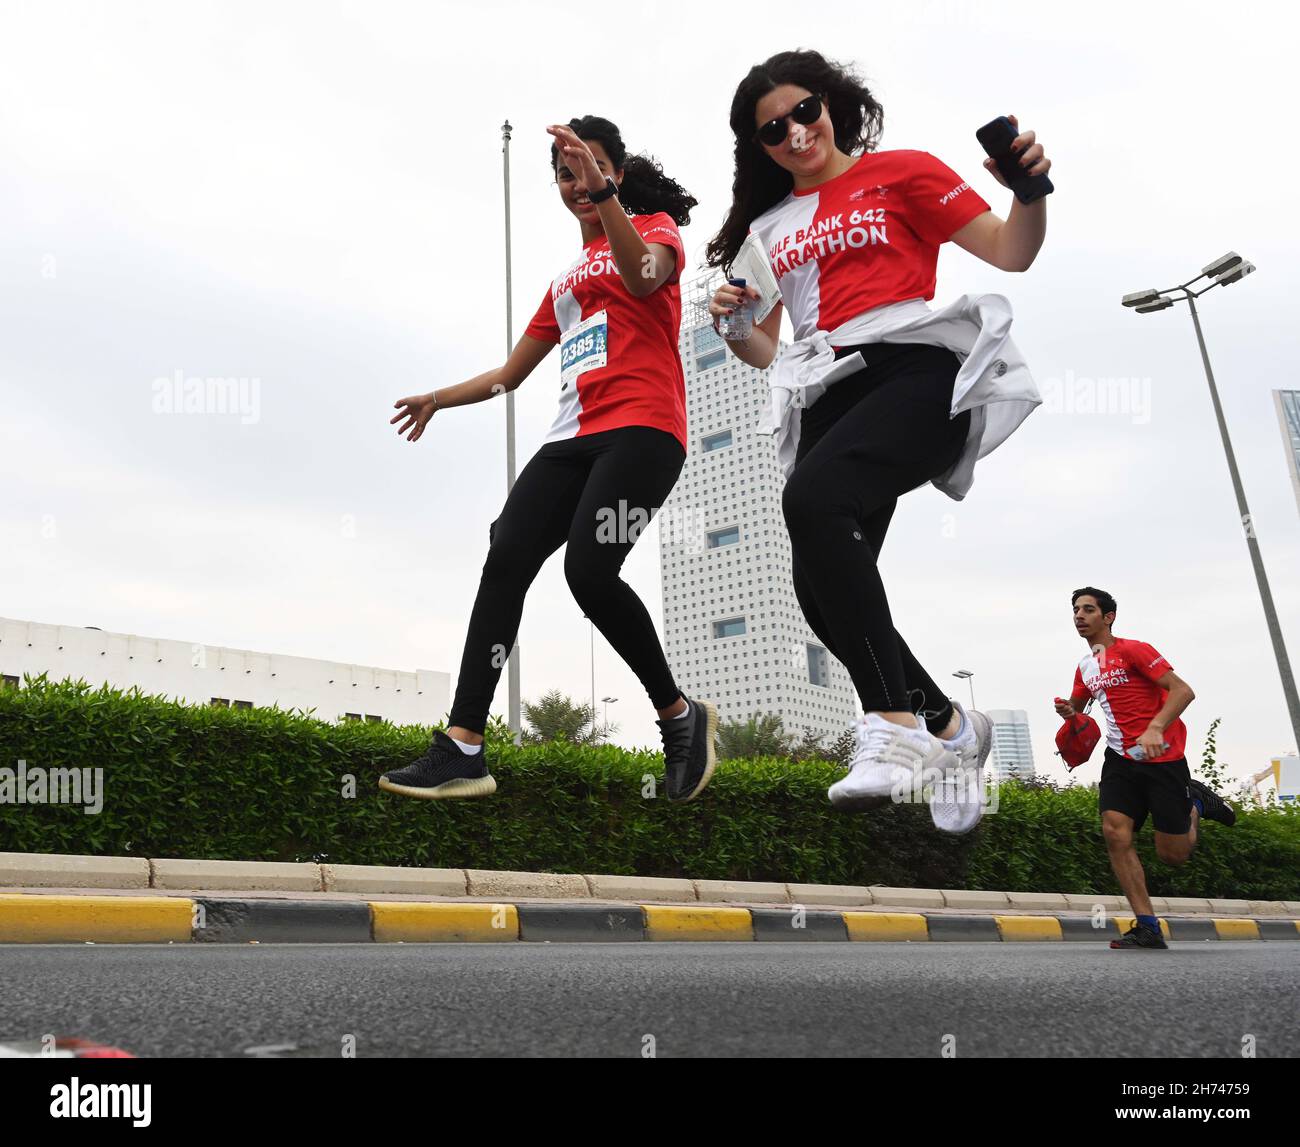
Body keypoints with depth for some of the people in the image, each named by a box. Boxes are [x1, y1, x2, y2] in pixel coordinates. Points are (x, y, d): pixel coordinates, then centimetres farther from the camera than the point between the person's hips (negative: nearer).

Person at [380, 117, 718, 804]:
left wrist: (605, 192, -25)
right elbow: (511, 374, 34)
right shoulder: (569, 276, 30)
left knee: (589, 568, -26)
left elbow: (643, 277, -16)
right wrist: (437, 399, 30)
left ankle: (681, 717, -5)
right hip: (574, 437, 7)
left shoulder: (655, 225, 12)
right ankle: (463, 750, -19)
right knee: (506, 556, -15)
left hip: (643, 427, -6)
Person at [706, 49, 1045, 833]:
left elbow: (1011, 254, 7)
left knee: (812, 497, -34)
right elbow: (767, 351, 25)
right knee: (824, 592, -10)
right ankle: (947, 725, 10)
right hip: (830, 397, 6)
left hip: (916, 371, -5)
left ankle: (896, 720, -30)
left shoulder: (900, 172, 12)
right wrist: (733, 326, 4)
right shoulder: (769, 227, 24)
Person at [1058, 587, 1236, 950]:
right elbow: (1076, 708, 26)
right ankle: (1148, 928, -9)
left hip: (1163, 757, -6)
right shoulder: (1085, 667, 11)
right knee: (1115, 832, -15)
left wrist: (1155, 728, -32)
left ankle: (1196, 802, 31)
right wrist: (1068, 711, 1)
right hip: (1121, 757, 6)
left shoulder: (1132, 650, -11)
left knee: (1173, 854, 0)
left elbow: (1183, 691, -18)